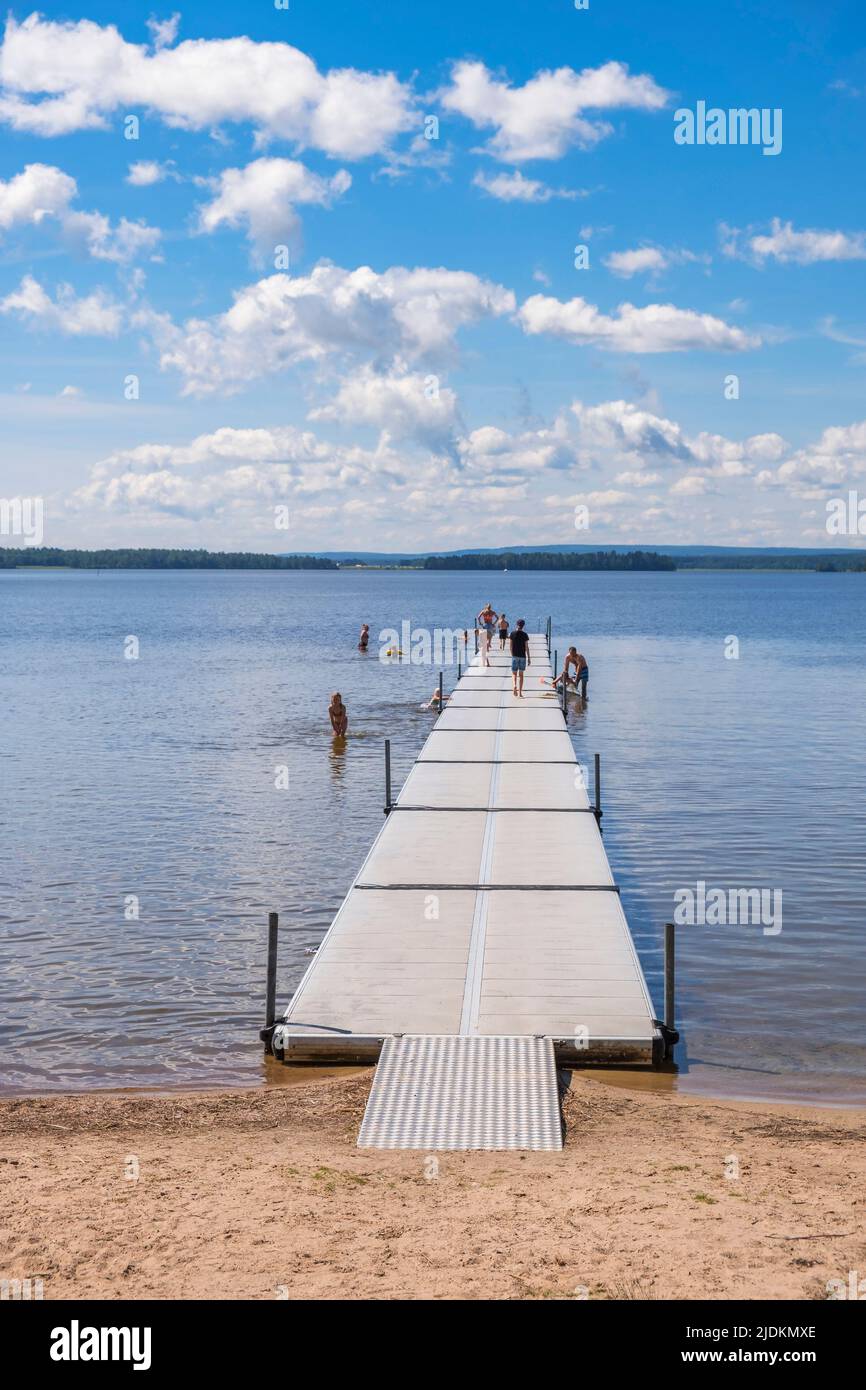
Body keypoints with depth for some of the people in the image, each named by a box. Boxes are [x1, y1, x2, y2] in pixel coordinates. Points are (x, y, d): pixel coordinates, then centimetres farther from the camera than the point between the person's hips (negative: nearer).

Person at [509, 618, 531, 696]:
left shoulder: (512, 634, -3)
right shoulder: (525, 635, -6)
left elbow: (511, 646, 1)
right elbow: (526, 647, -6)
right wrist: (529, 658, 0)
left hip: (515, 656, 0)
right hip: (523, 656, 0)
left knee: (514, 673, 8)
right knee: (521, 674, 8)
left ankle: (514, 685, -22)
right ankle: (520, 692, 8)